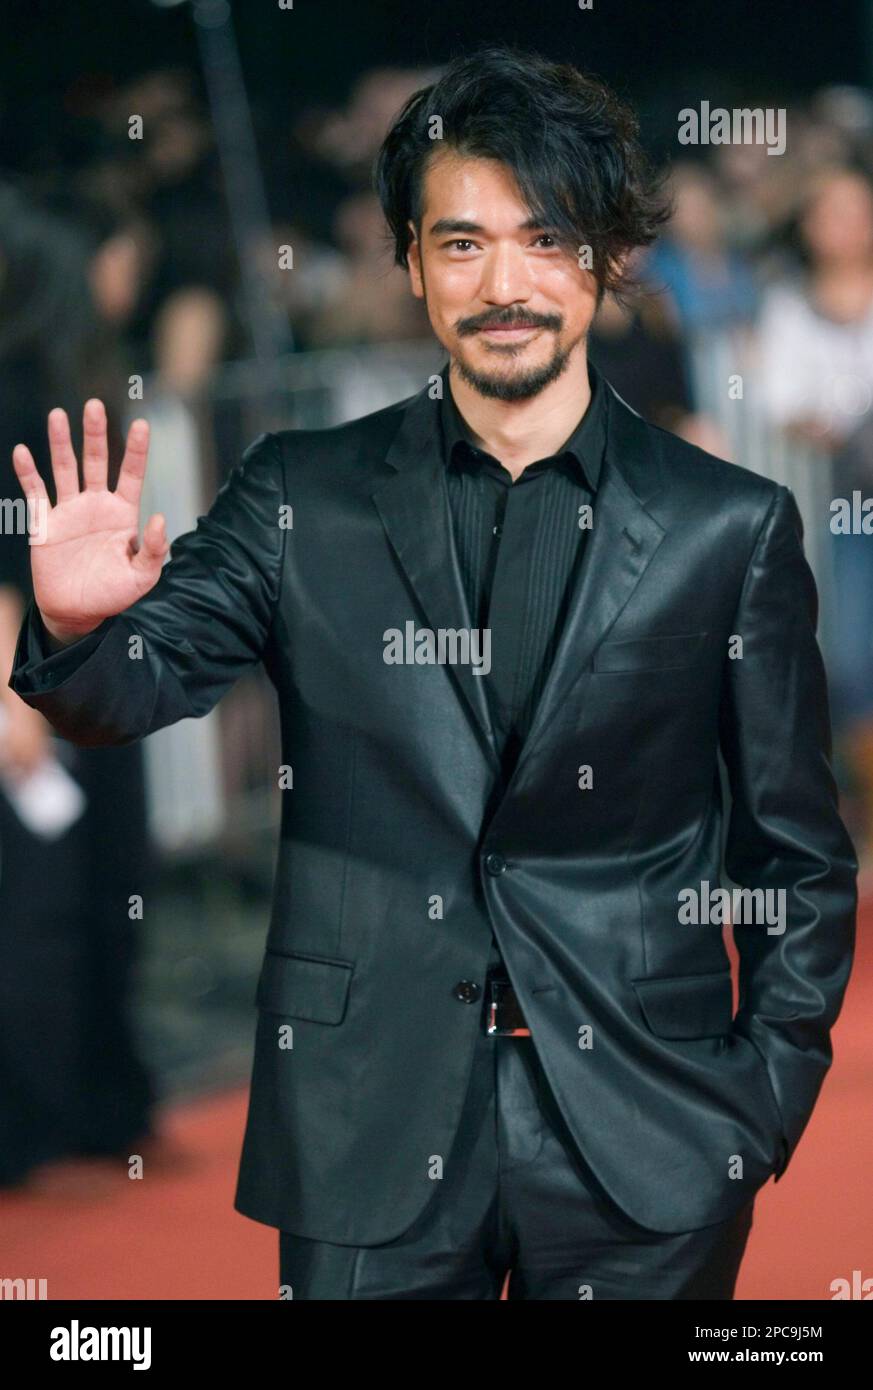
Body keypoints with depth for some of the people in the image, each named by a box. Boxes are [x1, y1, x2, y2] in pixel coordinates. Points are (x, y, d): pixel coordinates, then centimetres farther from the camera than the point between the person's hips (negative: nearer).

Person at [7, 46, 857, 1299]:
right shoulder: (302, 497, 4)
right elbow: (145, 680, -4)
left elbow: (798, 857, 6)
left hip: (640, 1149, 0)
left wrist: (769, 1103, 2)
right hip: (370, 1138, 0)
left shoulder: (731, 528, 1)